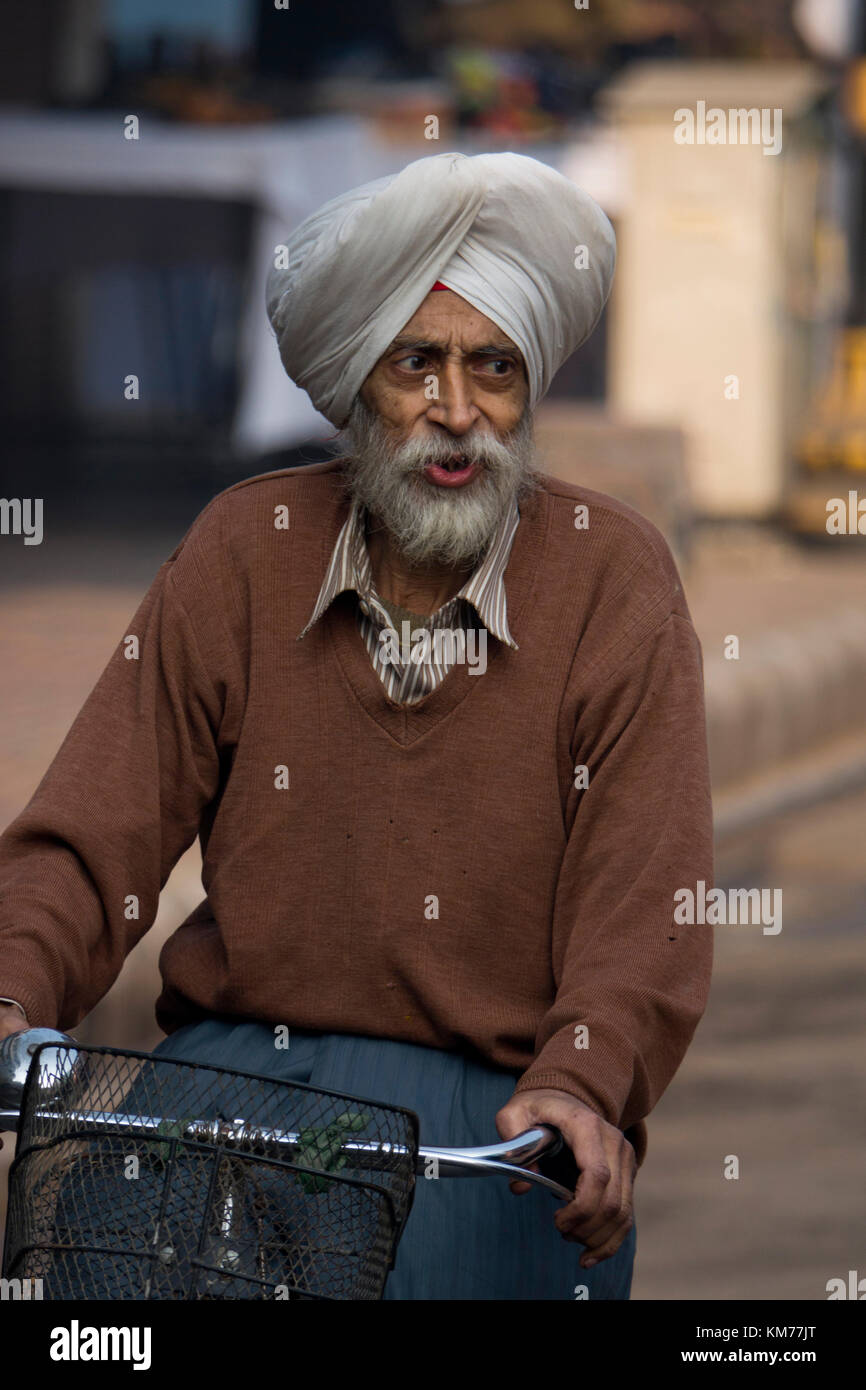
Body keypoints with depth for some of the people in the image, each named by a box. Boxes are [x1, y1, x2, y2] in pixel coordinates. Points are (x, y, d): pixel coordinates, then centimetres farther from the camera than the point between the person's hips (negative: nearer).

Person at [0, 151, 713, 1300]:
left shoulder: (614, 579, 0)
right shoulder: (243, 551, 6)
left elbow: (644, 904, -7)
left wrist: (582, 1086, -27)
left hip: (493, 1099, -2)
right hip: (234, 1062, 2)